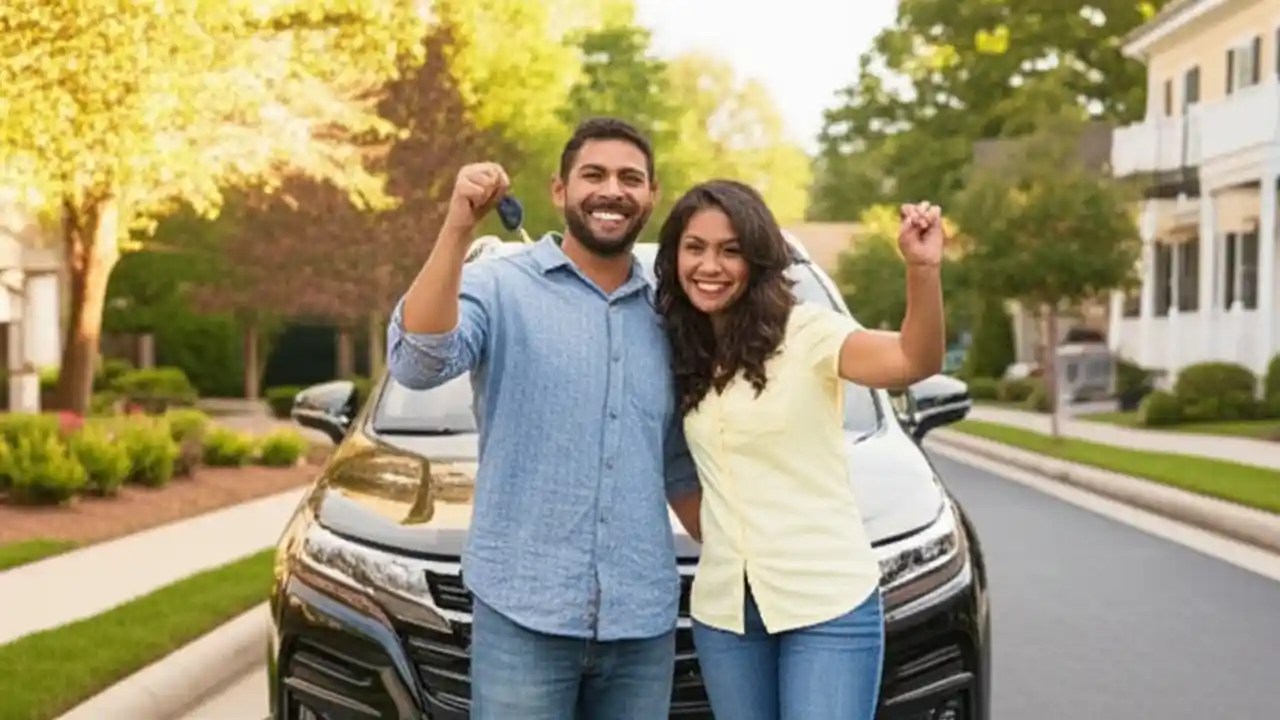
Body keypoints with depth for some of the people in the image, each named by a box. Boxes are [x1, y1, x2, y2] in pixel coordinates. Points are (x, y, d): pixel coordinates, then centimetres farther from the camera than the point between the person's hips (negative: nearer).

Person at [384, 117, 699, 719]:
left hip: (643, 620, 5)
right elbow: (417, 363, -22)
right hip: (523, 612, -4)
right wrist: (458, 230, -31)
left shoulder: (666, 315, 12)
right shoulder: (501, 288, -3)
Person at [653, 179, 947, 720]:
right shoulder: (680, 357, 8)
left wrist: (923, 269, -41)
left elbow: (914, 362, -26)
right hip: (723, 610, 5)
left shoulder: (807, 332, -8)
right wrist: (709, 535, 9)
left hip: (830, 603, -5)